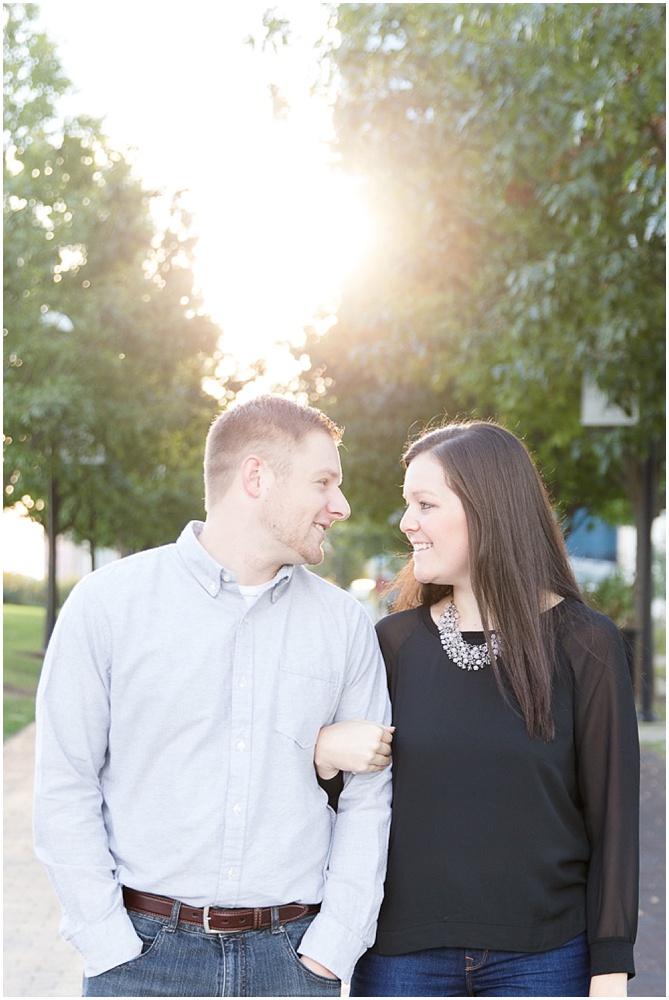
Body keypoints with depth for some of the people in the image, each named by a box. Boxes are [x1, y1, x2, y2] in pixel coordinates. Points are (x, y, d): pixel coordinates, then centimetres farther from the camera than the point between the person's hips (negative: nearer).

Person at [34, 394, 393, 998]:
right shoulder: (109, 603, -3)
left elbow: (367, 796, 5)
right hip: (146, 951, -2)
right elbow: (65, 786, -4)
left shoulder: (346, 624, 4)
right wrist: (114, 949, -9)